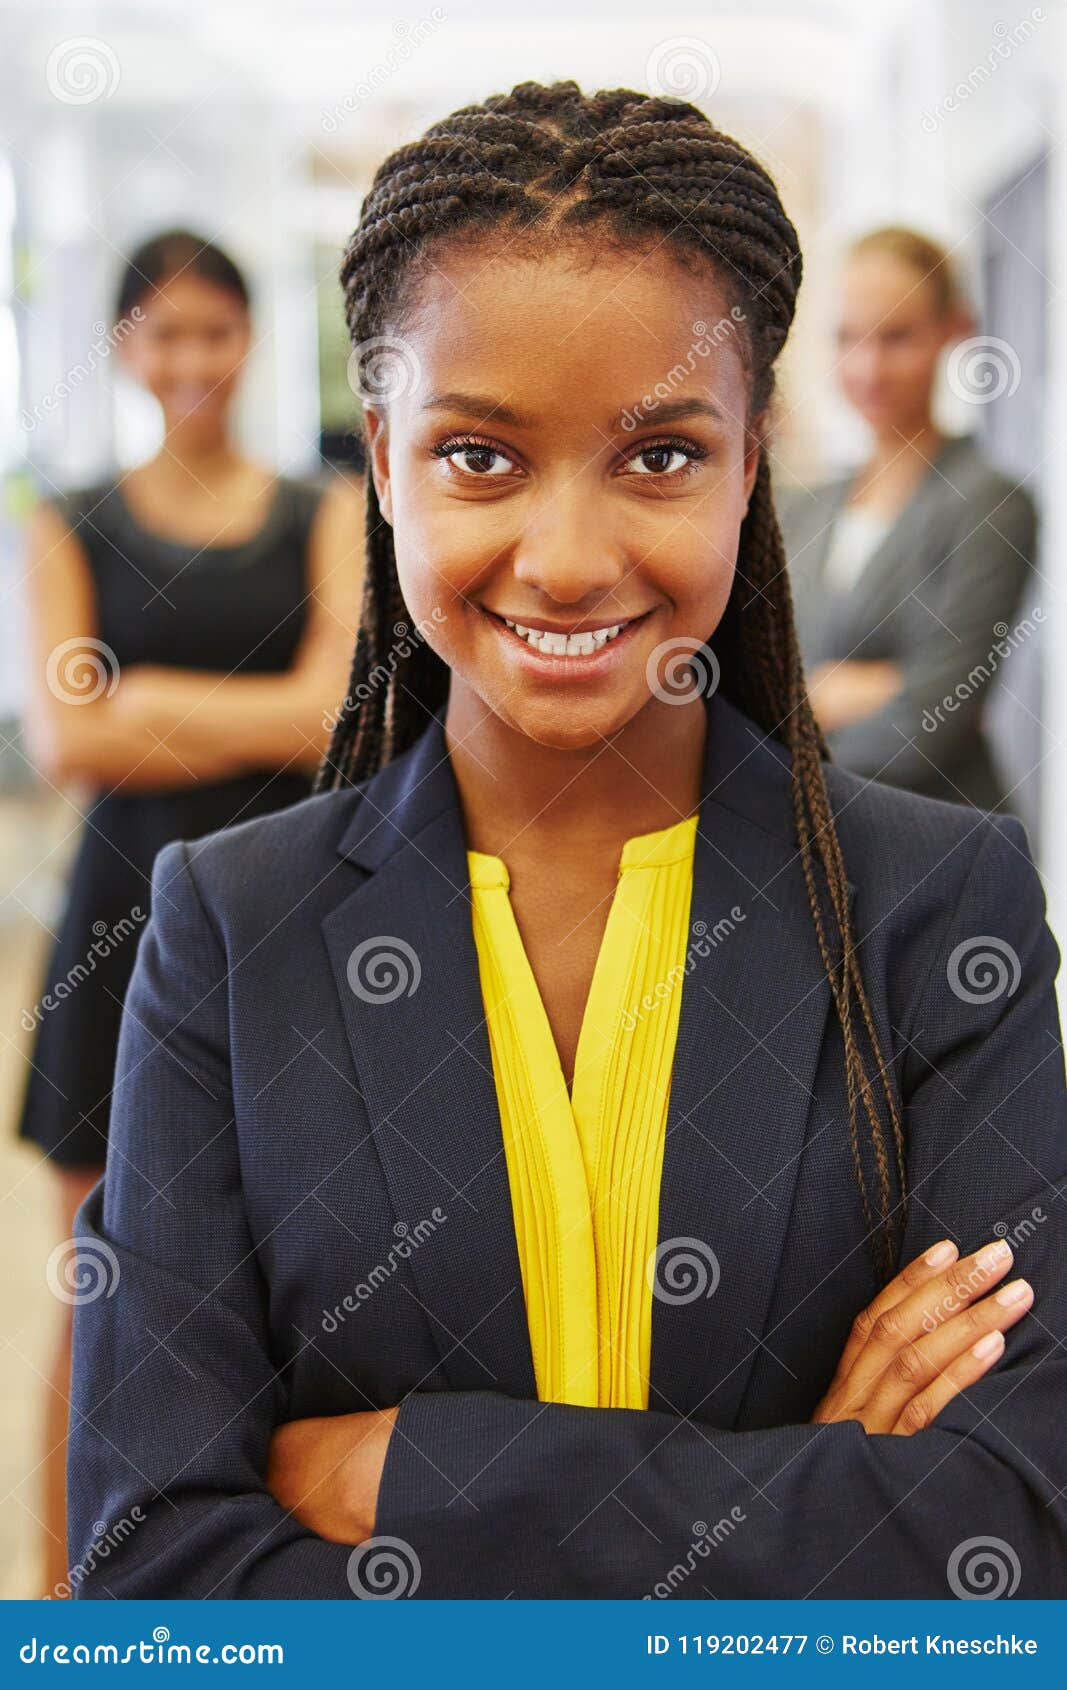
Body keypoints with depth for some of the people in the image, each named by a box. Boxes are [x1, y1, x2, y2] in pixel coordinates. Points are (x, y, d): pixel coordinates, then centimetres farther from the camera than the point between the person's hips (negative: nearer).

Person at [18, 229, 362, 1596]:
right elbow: (63, 738, -7)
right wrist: (261, 717, -10)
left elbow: (336, 712, -8)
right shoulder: (71, 530, 6)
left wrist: (144, 703, -9)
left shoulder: (326, 518, 6)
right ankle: (68, 1594, 14)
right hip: (129, 913, 0)